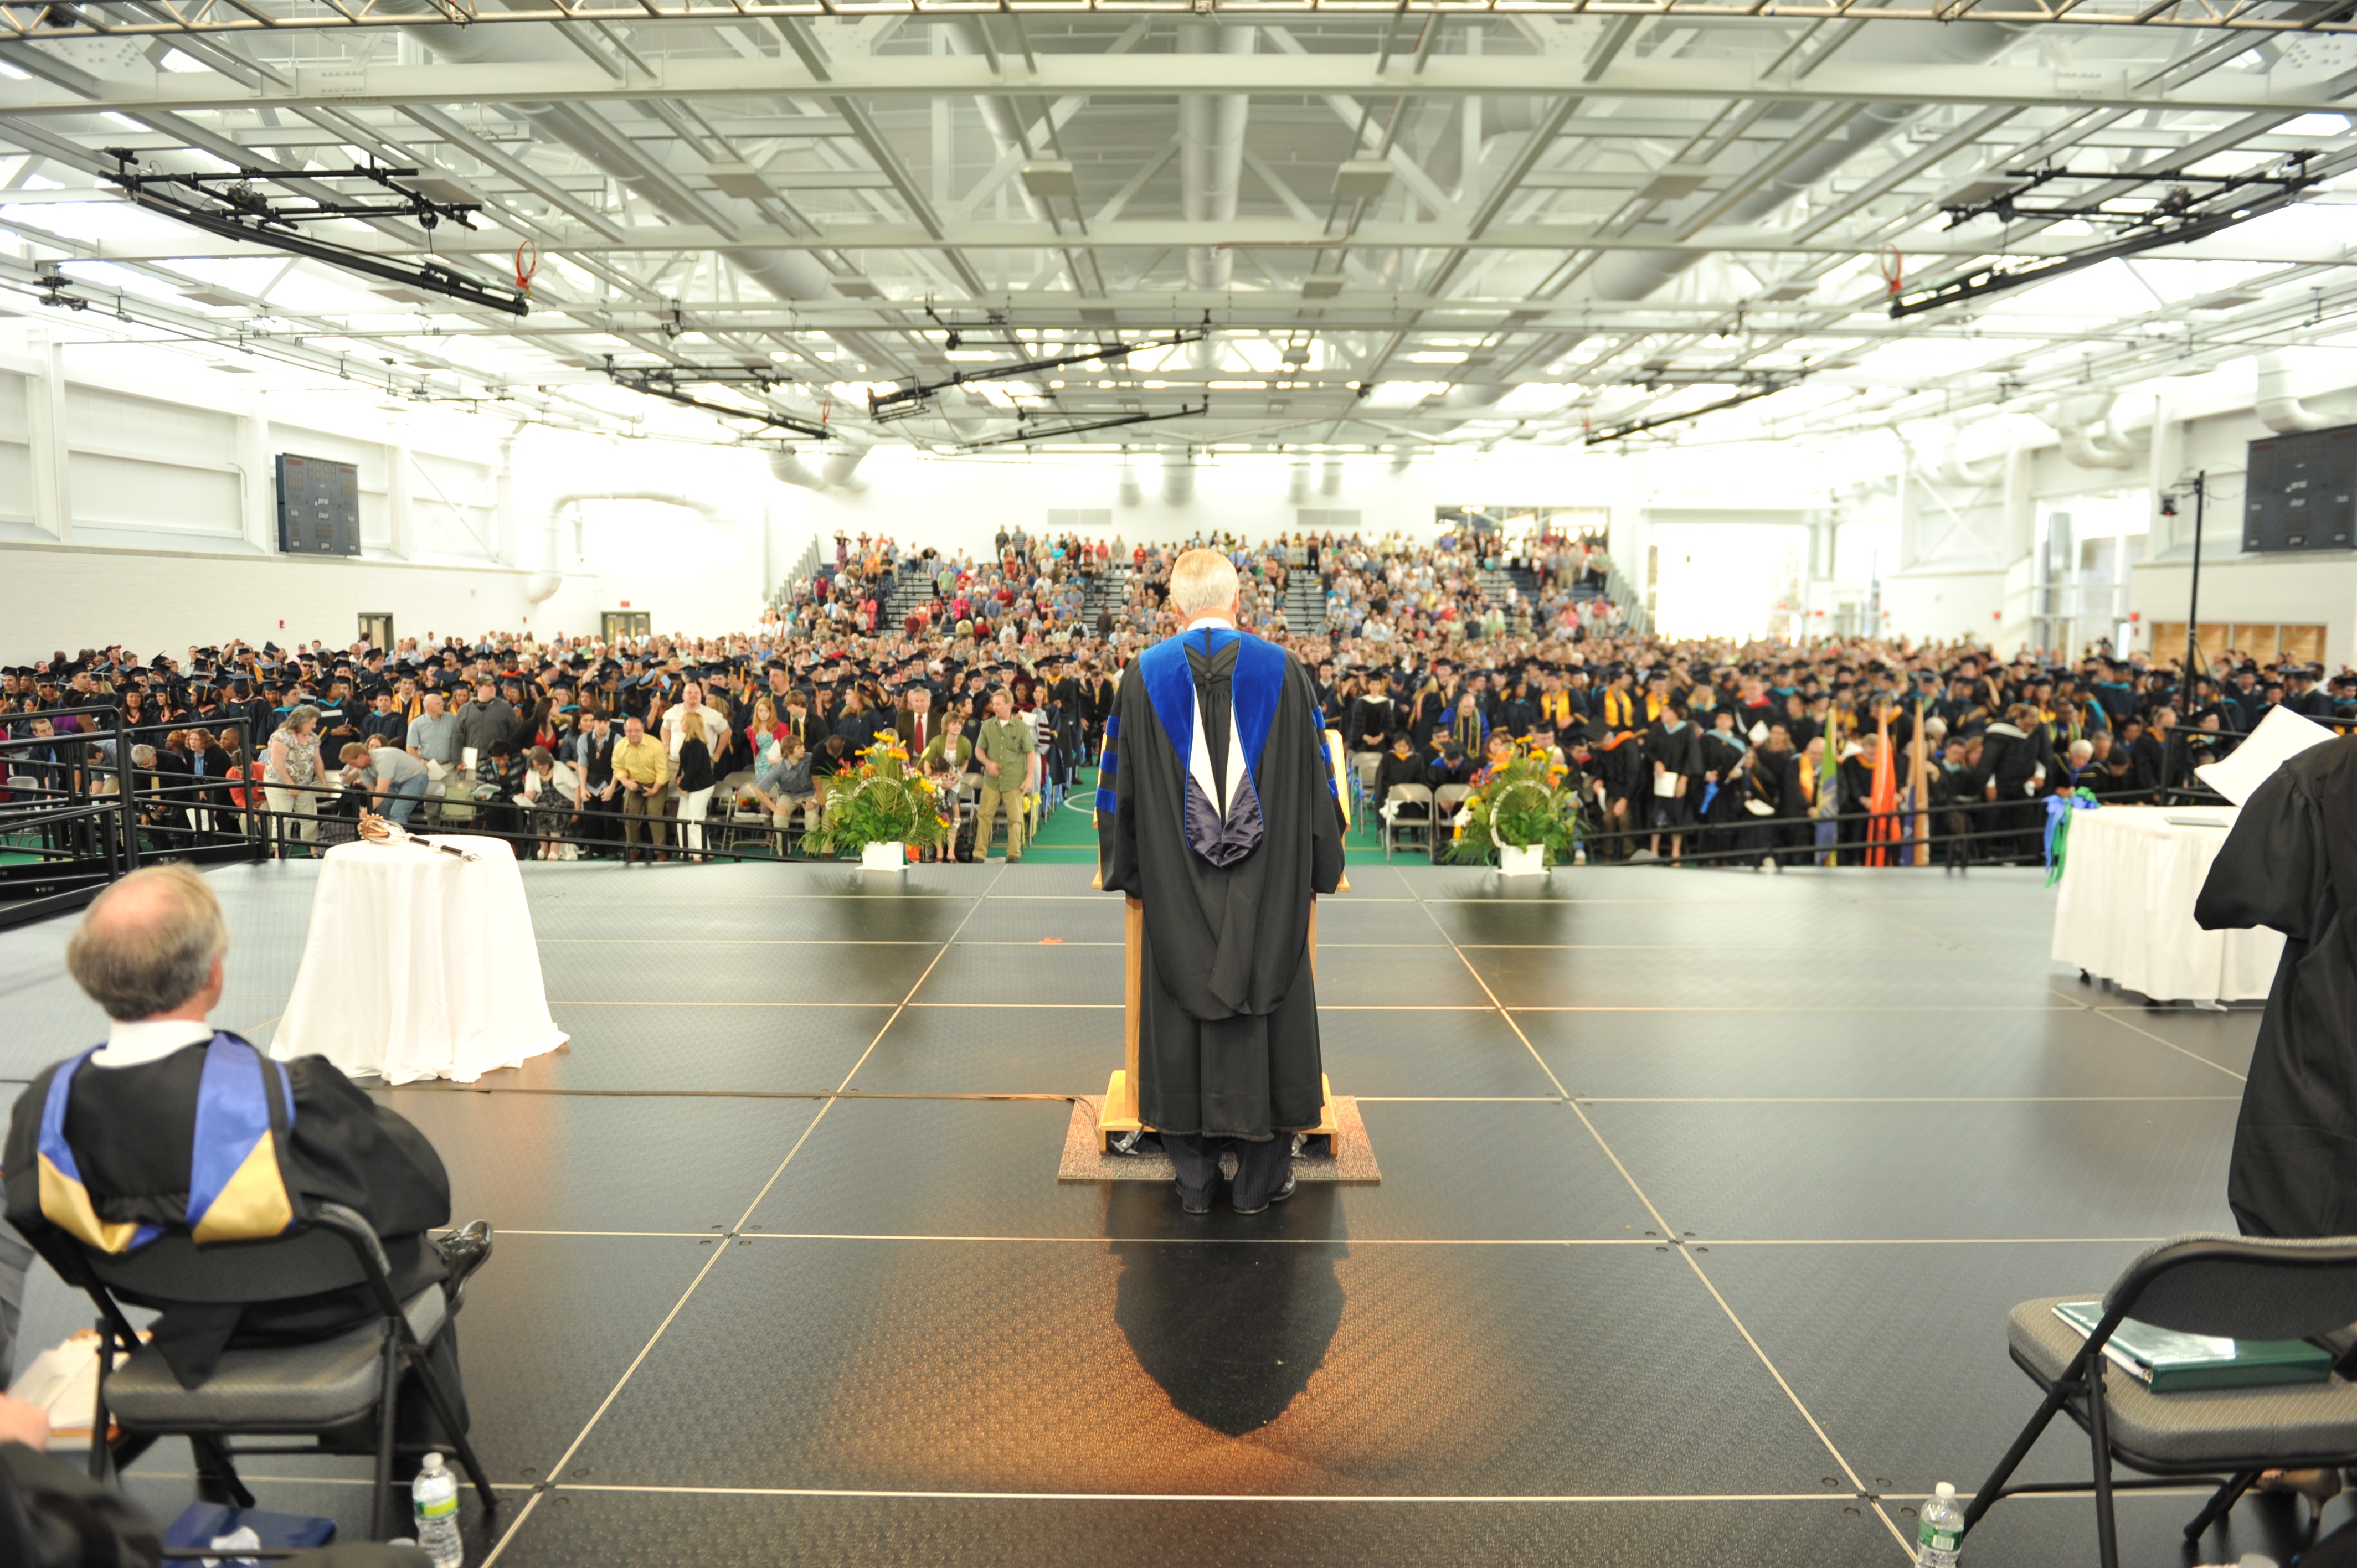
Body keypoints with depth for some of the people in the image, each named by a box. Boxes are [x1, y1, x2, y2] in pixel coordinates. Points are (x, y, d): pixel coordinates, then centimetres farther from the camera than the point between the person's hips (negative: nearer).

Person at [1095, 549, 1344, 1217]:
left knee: (1182, 1012, 10)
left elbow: (1120, 785, 3)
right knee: (1265, 1008, 10)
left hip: (1176, 890, 0)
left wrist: (1125, 873, 14)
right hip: (1268, 888, 0)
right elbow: (1314, 777, 2)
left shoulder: (1143, 676, -2)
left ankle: (1195, 1177, 20)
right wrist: (1322, 869, 13)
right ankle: (1261, 1177, 20)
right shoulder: (1283, 671, -3)